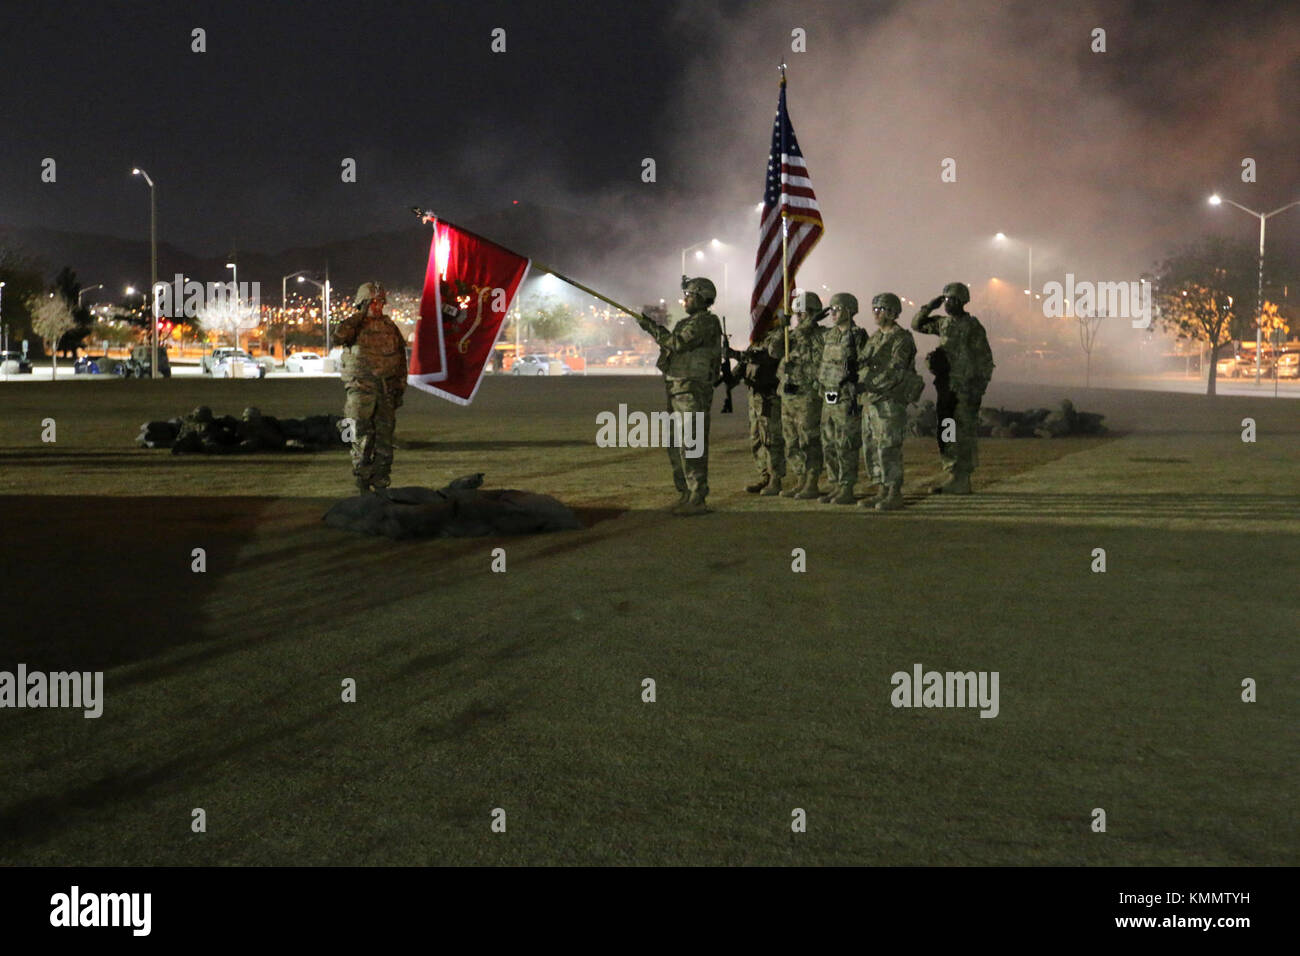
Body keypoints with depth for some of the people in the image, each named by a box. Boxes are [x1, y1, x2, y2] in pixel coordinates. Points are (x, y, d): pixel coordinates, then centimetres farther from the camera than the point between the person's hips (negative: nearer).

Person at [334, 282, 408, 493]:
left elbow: (401, 359, 17)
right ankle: (362, 477, 0)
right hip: (362, 388, -4)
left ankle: (380, 482, 13)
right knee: (362, 435, -9)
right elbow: (339, 336, -23)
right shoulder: (354, 325, 1)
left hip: (386, 389, 4)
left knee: (384, 435, 6)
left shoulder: (390, 327, 13)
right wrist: (361, 315, -16)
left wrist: (400, 388, 11)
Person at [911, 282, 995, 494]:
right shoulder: (943, 323, 12)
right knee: (946, 436, 9)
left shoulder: (973, 327, -8)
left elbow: (985, 361, -9)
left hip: (965, 390, -8)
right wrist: (928, 308, 6)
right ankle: (953, 478, 16)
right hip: (945, 388, 8)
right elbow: (917, 324, 23)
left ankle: (961, 482, -2)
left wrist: (978, 389, -13)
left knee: (964, 436, -5)